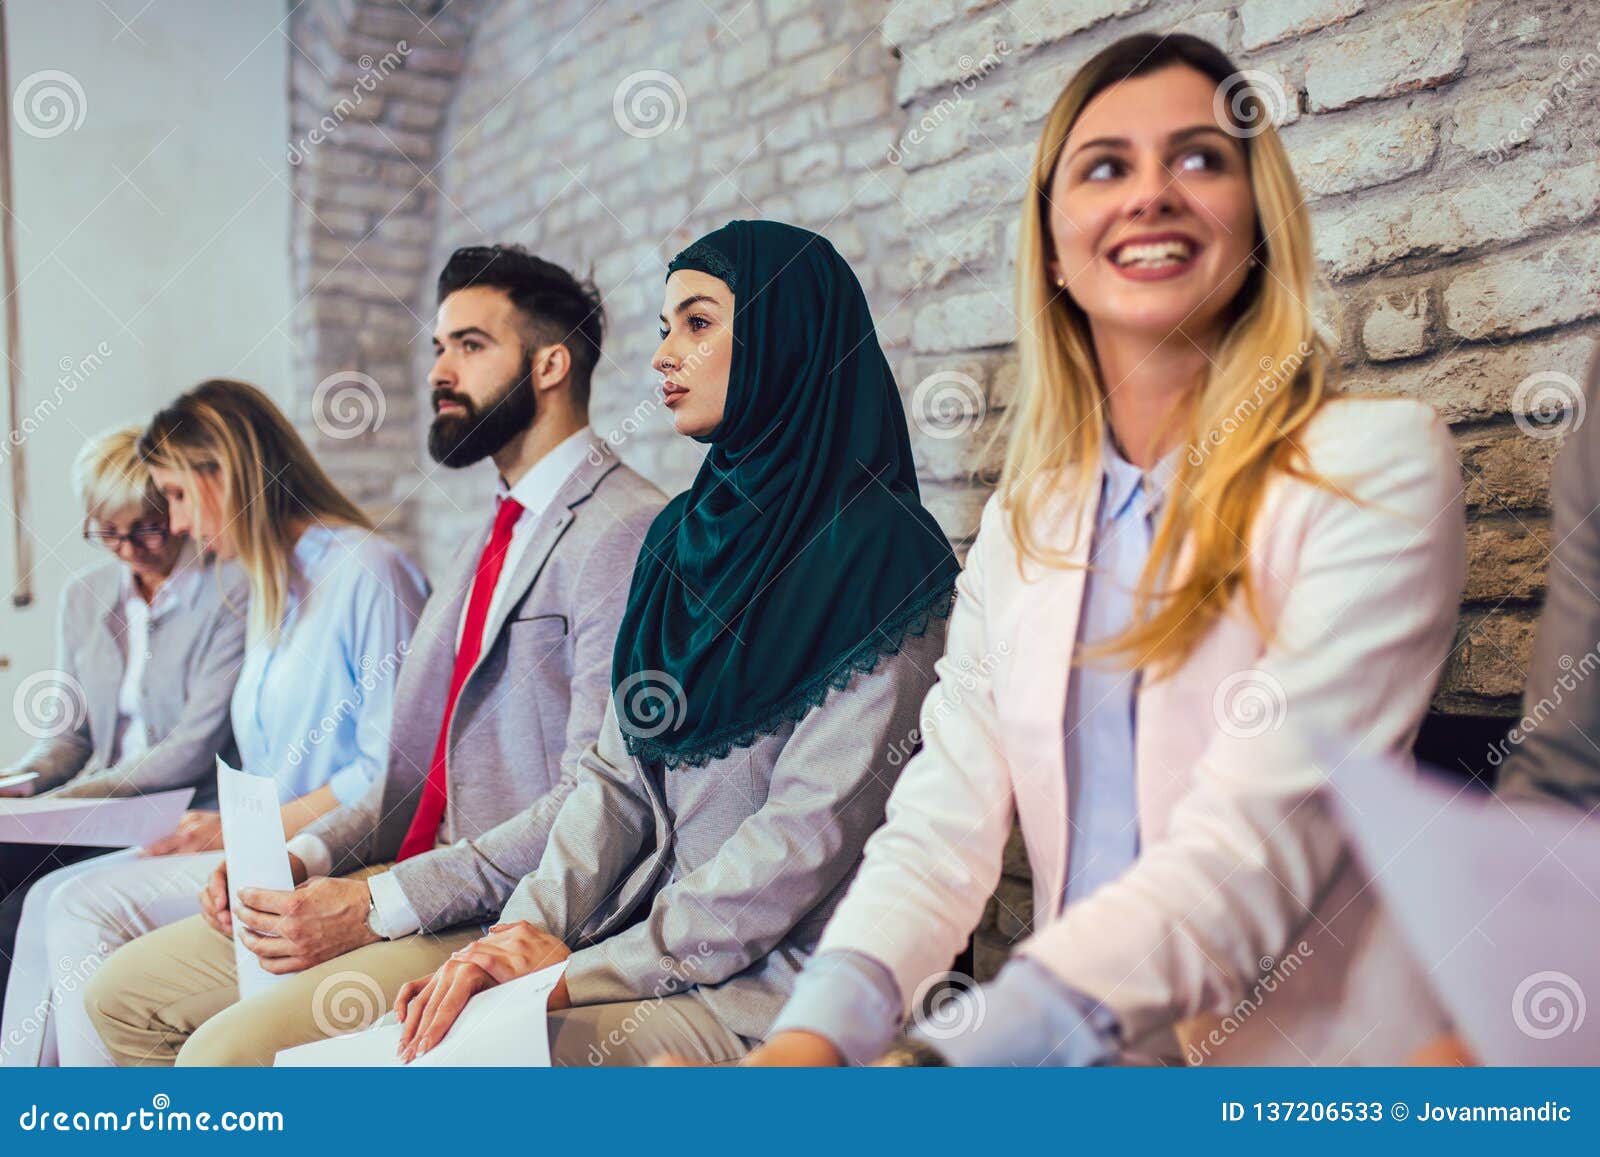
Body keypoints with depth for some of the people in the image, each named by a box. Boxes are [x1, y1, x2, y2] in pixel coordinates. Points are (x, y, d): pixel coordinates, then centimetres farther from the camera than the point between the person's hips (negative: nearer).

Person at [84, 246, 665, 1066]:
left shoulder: (625, 531, -13)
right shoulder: (497, 534, 20)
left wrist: (376, 906, -21)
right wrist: (304, 857, 2)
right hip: (423, 891, 9)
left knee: (228, 1051, -23)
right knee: (125, 994, 8)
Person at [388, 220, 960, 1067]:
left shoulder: (879, 555, -10)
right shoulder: (680, 535, 13)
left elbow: (811, 830, -16)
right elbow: (616, 775, 9)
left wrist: (585, 971, -16)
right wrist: (526, 932, -7)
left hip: (783, 980, -6)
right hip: (654, 939, 6)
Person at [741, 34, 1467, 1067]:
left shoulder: (1379, 461, -7)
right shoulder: (1023, 518, 10)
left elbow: (1257, 845, -18)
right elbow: (945, 820, 2)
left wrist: (952, 1052, -29)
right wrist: (819, 1032, -17)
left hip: (1294, 1057, -3)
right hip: (1075, 1059, 4)